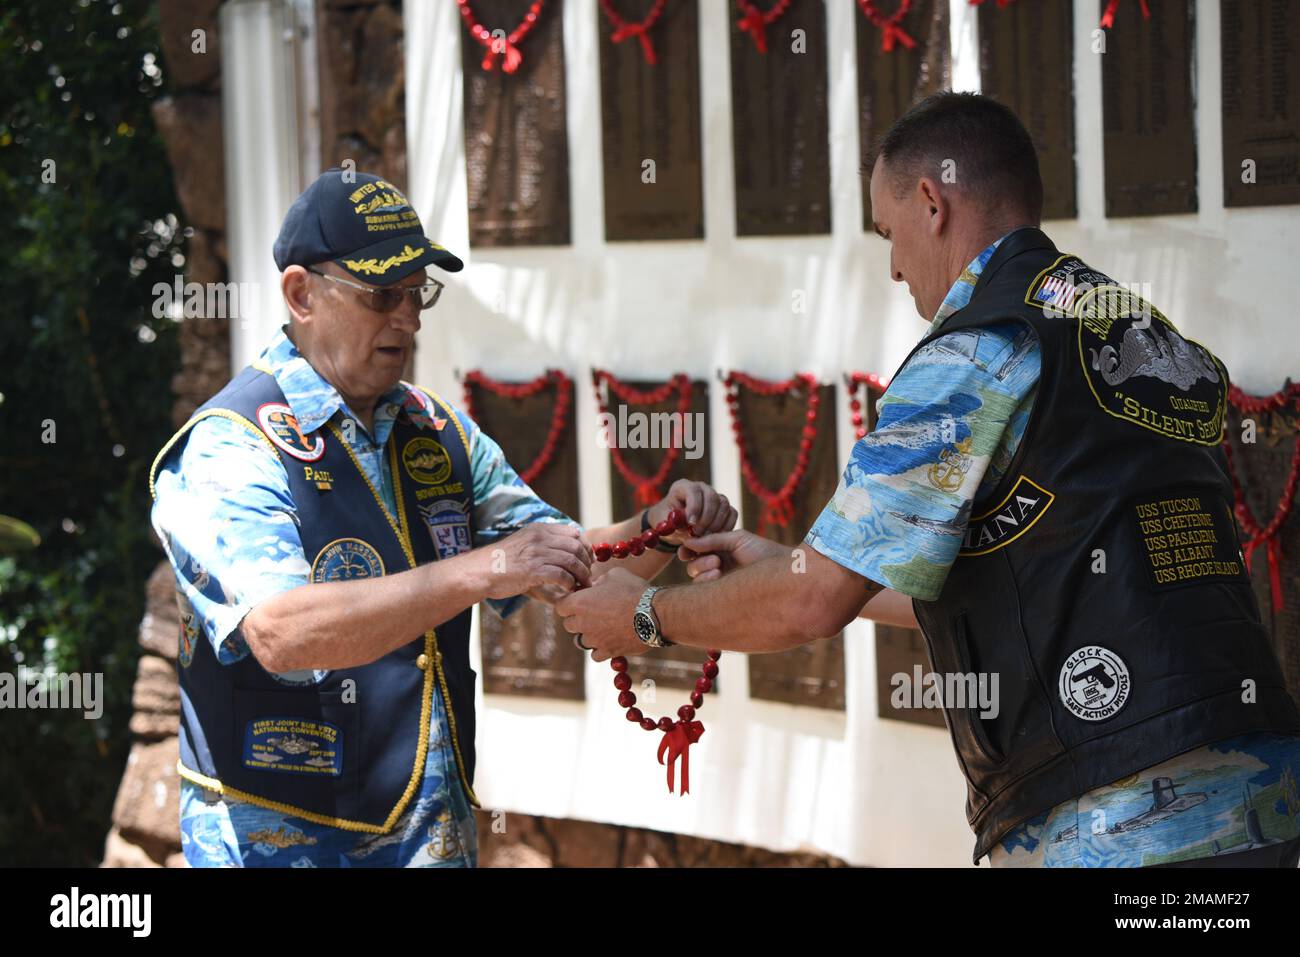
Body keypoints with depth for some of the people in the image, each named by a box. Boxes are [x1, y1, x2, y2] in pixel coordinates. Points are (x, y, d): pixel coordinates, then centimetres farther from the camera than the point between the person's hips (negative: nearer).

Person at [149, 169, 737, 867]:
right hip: (281, 841, -6)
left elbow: (568, 566, 13)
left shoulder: (438, 434, 10)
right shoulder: (227, 448, -13)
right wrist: (483, 570, -32)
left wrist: (656, 532, -8)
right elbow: (280, 632, -28)